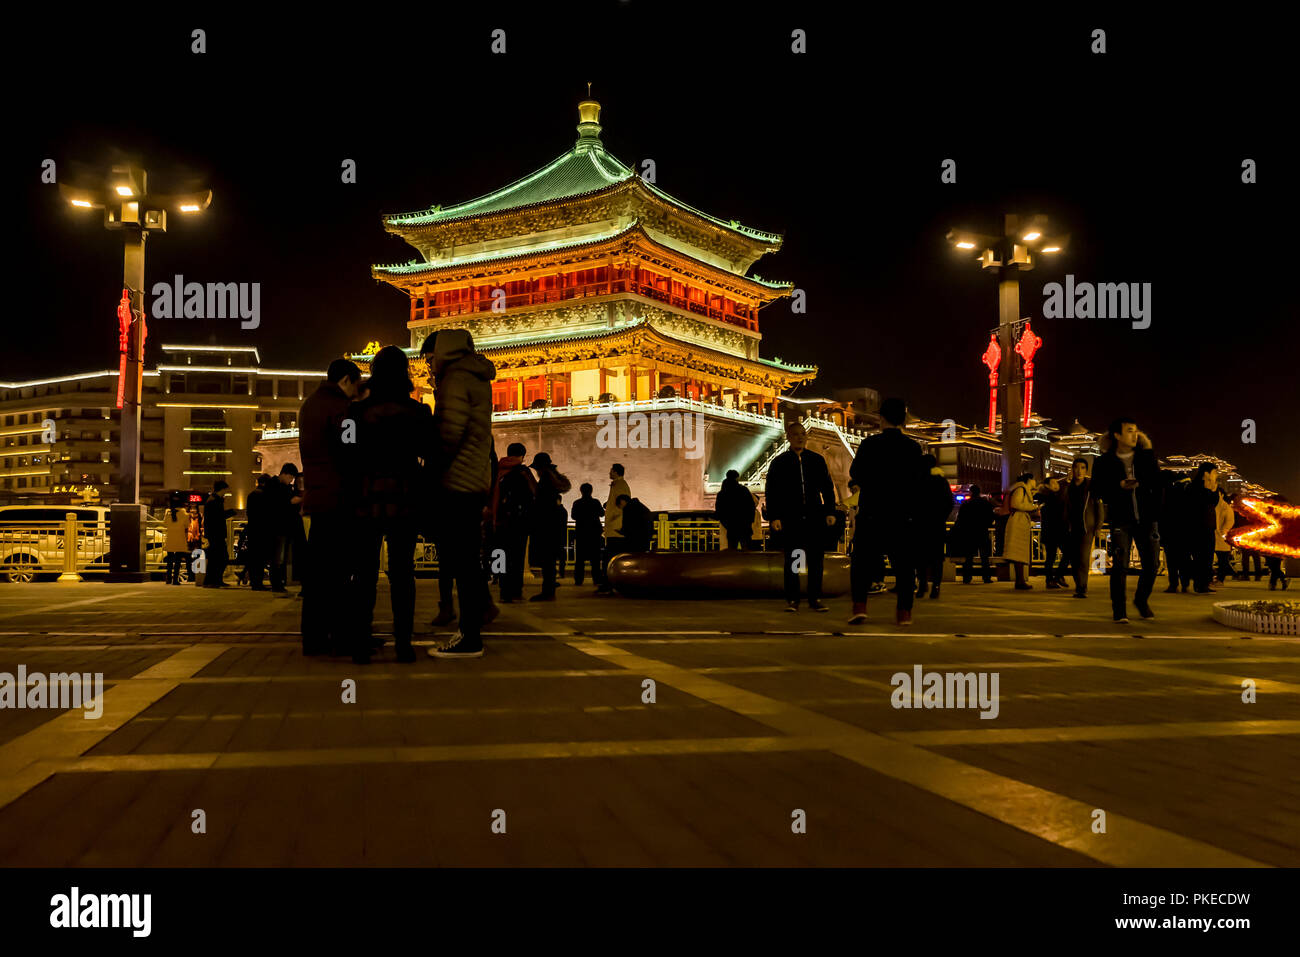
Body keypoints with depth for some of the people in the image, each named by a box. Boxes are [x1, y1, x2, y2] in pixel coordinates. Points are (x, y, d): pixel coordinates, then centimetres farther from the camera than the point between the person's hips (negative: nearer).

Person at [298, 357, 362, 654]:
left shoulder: (309, 405, 18)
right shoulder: (340, 406, -11)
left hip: (315, 496, 9)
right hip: (339, 498, -9)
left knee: (317, 568, 10)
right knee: (340, 570, -5)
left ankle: (314, 636, 12)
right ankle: (342, 635, -3)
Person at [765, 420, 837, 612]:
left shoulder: (817, 460, 11)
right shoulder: (779, 463, 5)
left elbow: (827, 487, 13)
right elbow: (771, 492, 3)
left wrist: (830, 512, 4)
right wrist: (774, 517, -7)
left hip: (815, 517, 2)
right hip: (790, 519, -2)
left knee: (816, 560, 3)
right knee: (791, 561, 1)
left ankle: (815, 599, 10)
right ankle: (792, 600, 8)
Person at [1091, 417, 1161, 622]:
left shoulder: (1144, 457, 8)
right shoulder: (1104, 462, 2)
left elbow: (1157, 481, -2)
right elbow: (1097, 490, -3)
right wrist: (1120, 486, -14)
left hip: (1146, 519, 3)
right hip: (1121, 519, -3)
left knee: (1151, 563, 5)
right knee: (1120, 565, -10)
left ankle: (1141, 599, 31)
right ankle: (1119, 611, -2)